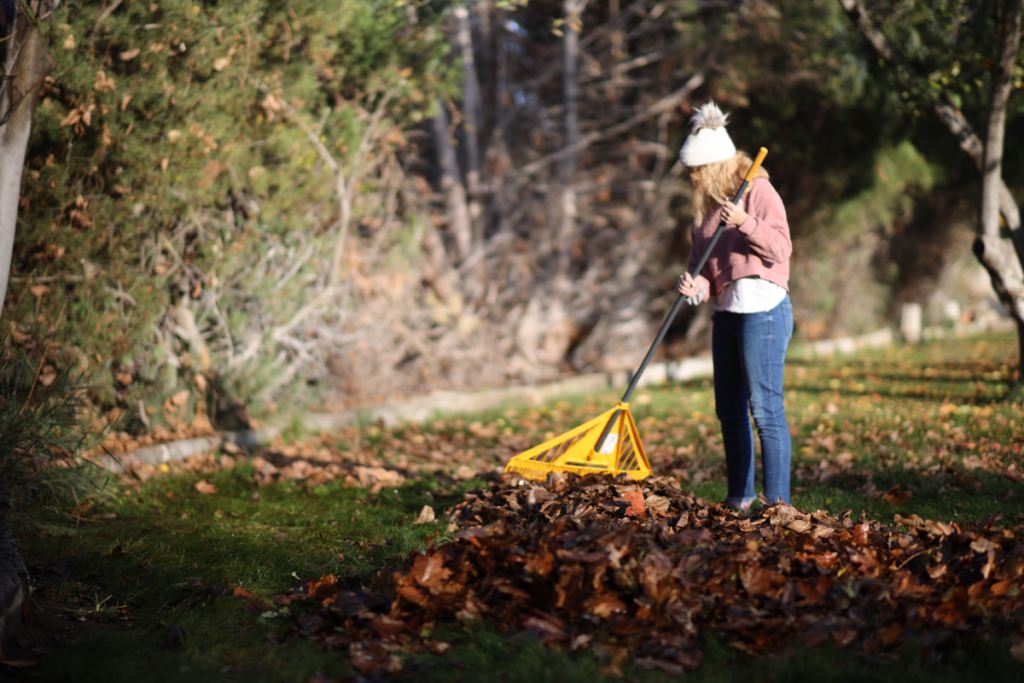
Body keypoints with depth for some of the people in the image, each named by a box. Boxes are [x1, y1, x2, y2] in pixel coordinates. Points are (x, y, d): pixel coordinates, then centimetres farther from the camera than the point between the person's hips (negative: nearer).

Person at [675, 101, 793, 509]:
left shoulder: (758, 190, -3)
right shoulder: (706, 205, 17)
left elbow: (780, 248, -11)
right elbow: (702, 261, 13)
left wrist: (746, 223, -24)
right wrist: (695, 286, -8)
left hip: (762, 309, -8)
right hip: (725, 311, 8)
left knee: (765, 408, -11)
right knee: (729, 409, 11)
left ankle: (777, 503, -9)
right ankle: (739, 498, 21)